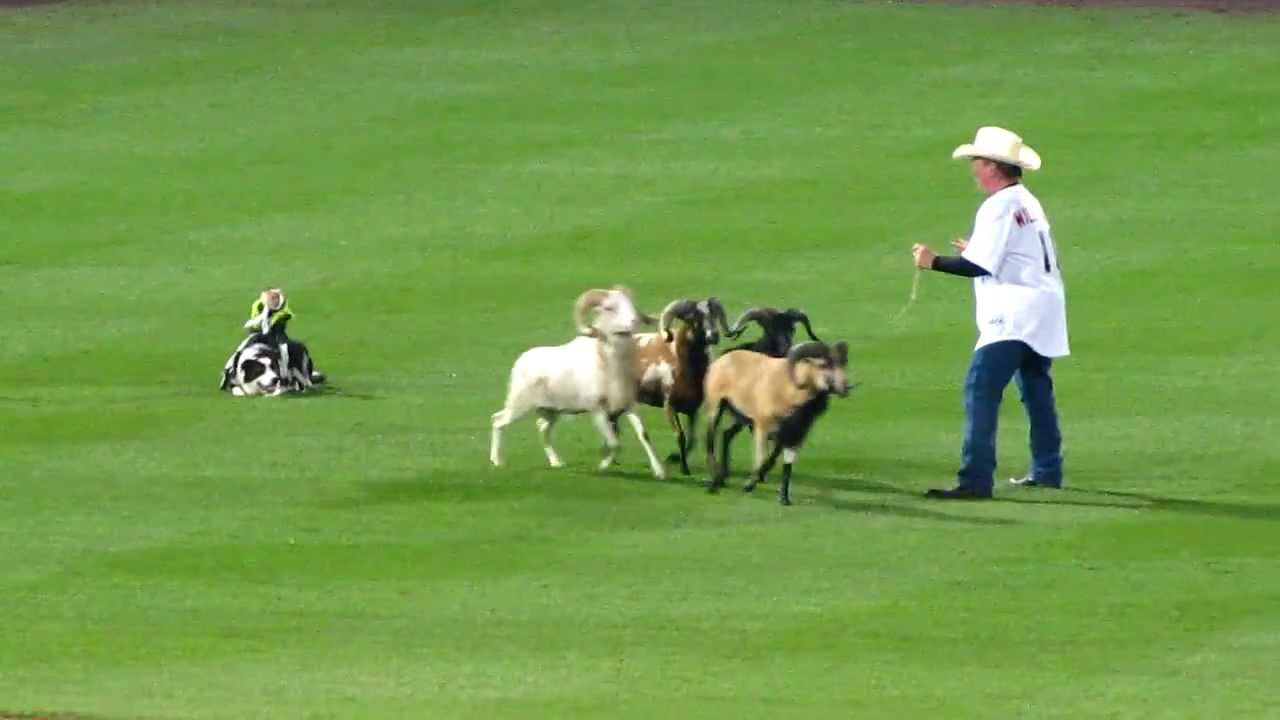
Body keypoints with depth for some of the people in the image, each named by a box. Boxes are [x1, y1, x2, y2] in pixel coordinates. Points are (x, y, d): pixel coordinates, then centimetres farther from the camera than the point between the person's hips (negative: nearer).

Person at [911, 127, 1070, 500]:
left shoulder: (999, 207, -13)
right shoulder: (1028, 203, 15)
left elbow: (979, 267, -17)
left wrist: (934, 261, -9)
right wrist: (977, 250, 25)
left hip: (1013, 315, -10)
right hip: (1043, 310, 10)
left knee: (981, 388, -14)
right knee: (1036, 387, 21)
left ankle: (976, 479, -21)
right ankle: (1047, 470, 28)